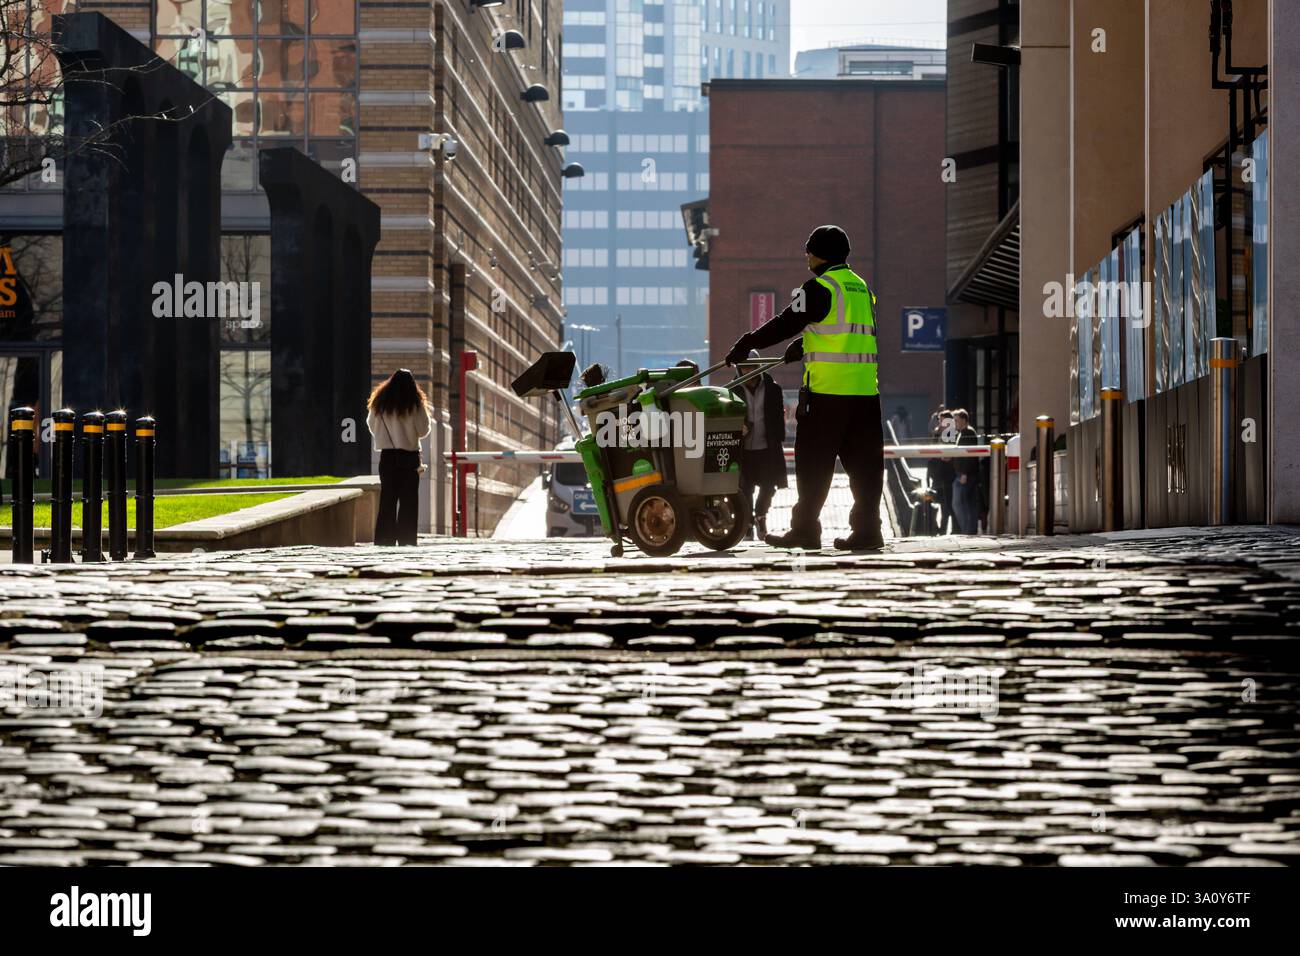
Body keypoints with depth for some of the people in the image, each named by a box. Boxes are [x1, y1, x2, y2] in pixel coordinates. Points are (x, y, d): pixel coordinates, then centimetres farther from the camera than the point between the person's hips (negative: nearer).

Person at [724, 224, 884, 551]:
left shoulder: (819, 287, -8)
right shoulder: (860, 286, 17)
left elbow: (786, 324, -7)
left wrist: (747, 343, 4)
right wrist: (802, 346, 39)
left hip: (827, 389, -7)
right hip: (864, 389, 7)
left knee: (813, 462, 0)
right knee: (862, 461, 7)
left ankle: (805, 529, 3)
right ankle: (866, 529, 5)